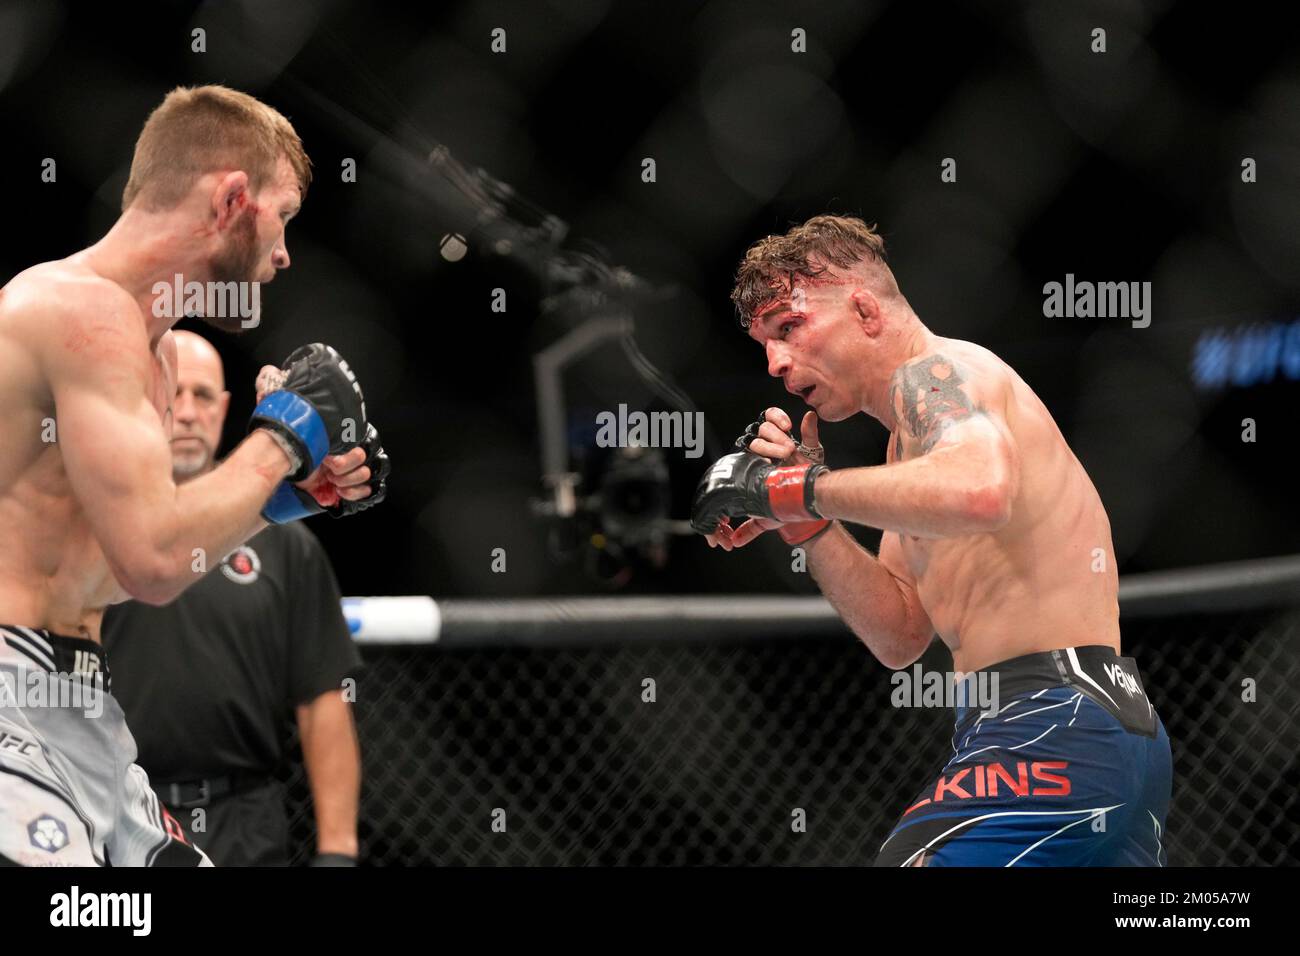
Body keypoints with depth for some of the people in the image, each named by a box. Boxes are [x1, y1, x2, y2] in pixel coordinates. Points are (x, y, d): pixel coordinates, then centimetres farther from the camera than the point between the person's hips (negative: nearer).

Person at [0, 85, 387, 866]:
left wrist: (283, 496, 15)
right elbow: (155, 561, -23)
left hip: (77, 711, 11)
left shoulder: (152, 345, 18)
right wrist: (284, 436, -9)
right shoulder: (88, 310, -15)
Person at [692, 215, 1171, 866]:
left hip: (1044, 732, -11)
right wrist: (809, 521, 10)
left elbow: (977, 489, -30)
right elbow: (901, 636, 22)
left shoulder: (933, 371, -5)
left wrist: (800, 490, -20)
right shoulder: (914, 431, 25)